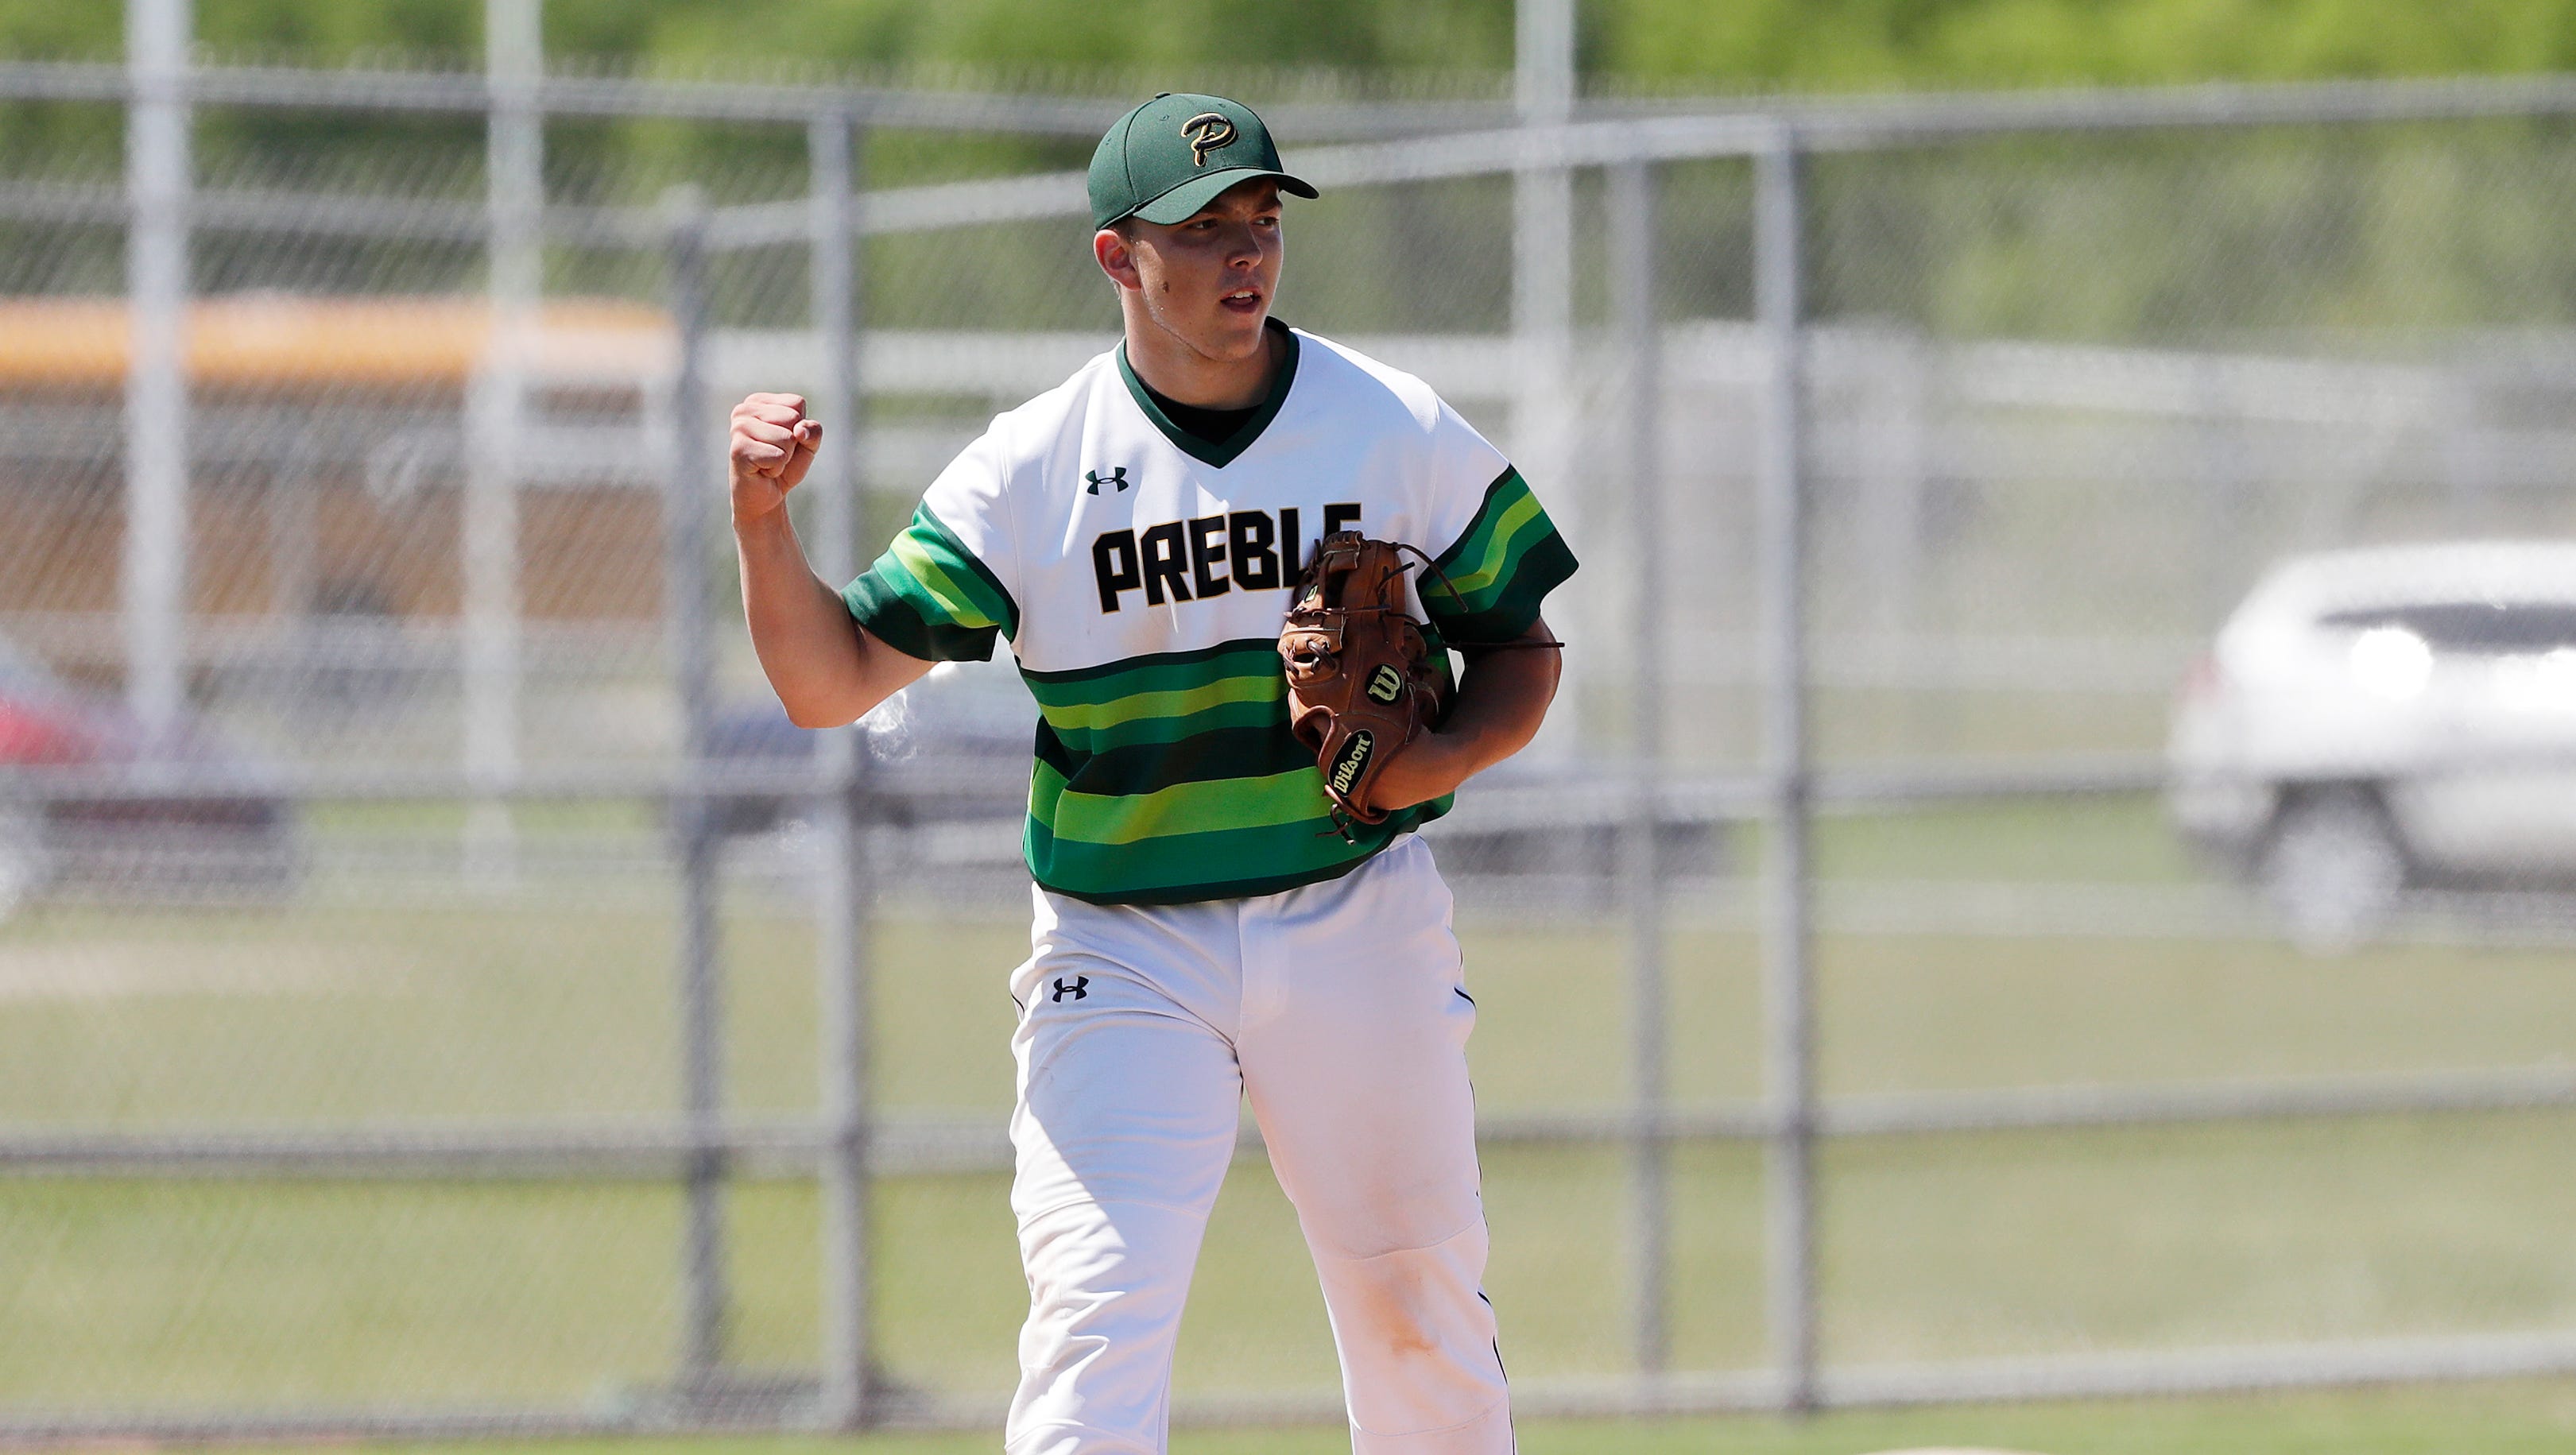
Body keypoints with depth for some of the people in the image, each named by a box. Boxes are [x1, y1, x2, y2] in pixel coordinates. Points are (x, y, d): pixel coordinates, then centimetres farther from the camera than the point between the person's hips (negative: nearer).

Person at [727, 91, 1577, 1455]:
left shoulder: (1403, 433, -2)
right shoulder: (1029, 470, -6)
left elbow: (1520, 651, 7)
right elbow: (831, 680, -7)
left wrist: (1439, 757, -15)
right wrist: (762, 519, -24)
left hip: (1355, 923, 2)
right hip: (1121, 950, -1)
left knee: (1420, 1317, 11)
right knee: (1096, 1311, -16)